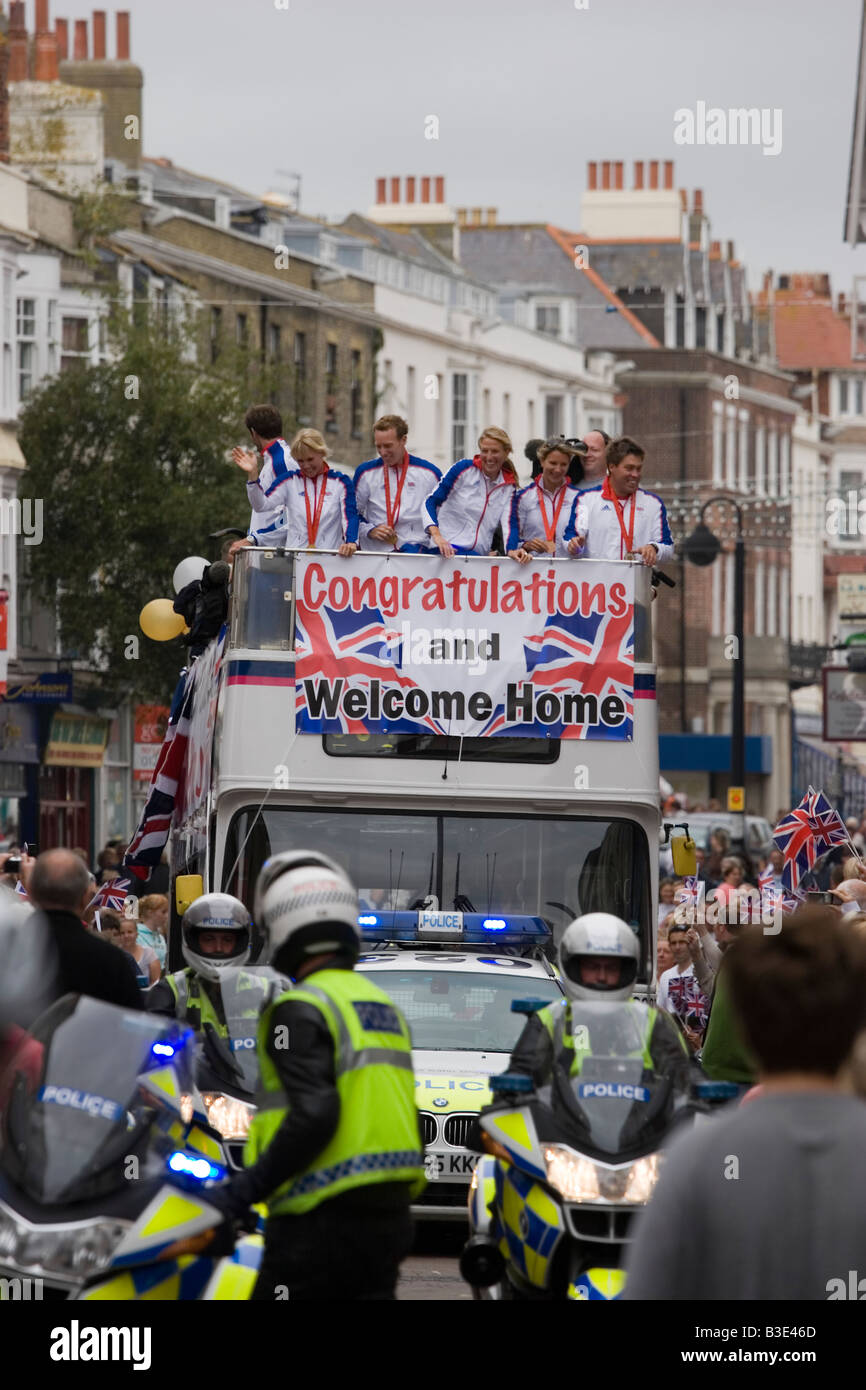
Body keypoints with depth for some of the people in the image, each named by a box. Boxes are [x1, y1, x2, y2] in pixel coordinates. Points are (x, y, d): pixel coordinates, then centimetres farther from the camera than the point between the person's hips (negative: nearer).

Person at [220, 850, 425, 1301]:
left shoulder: (301, 1009, -12)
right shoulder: (385, 1006, 15)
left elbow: (313, 1115, -22)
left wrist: (256, 1181, -14)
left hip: (322, 1220, -8)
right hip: (390, 1213, 8)